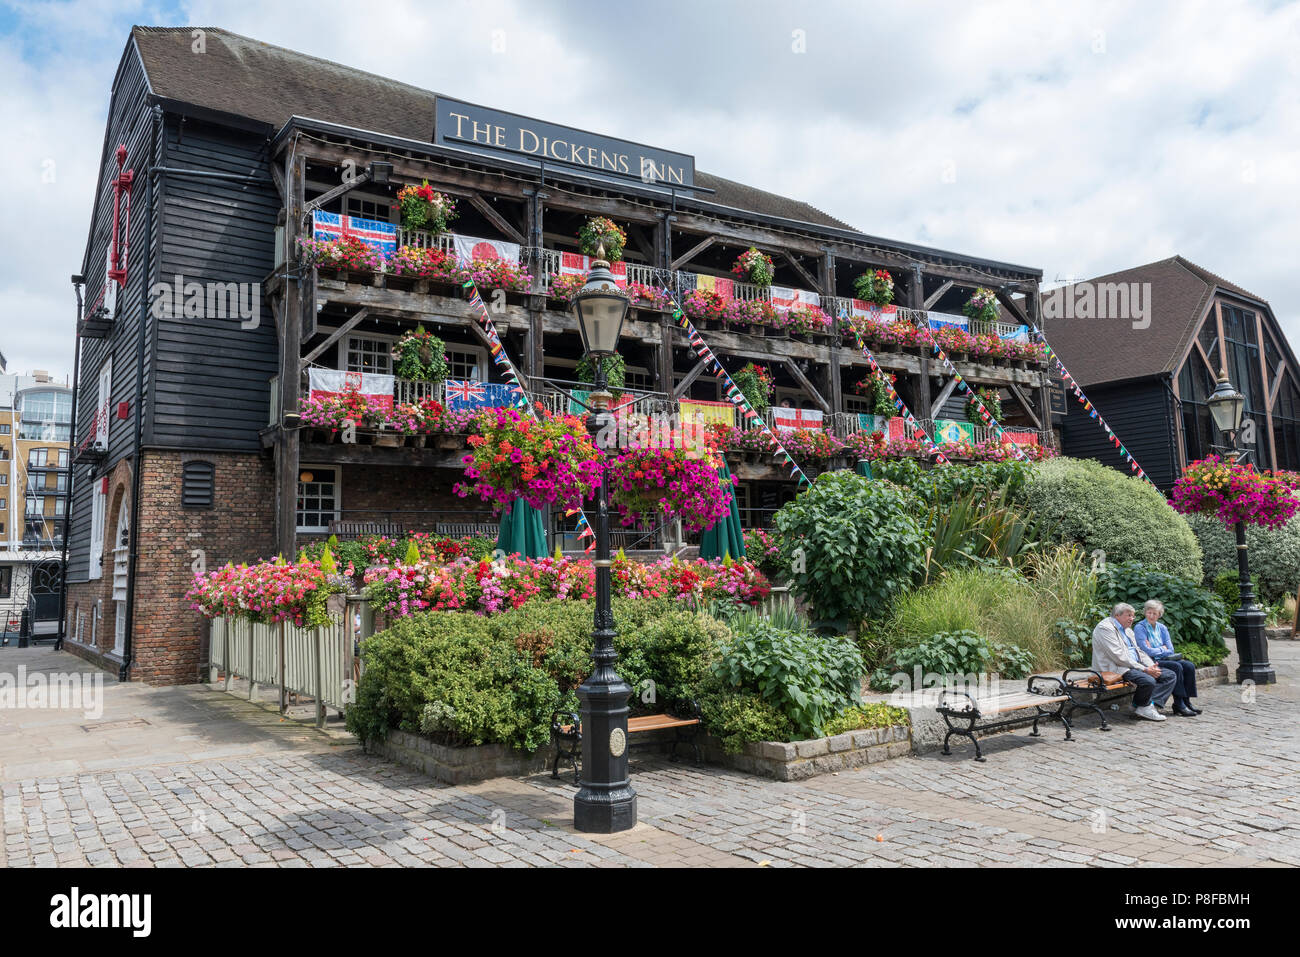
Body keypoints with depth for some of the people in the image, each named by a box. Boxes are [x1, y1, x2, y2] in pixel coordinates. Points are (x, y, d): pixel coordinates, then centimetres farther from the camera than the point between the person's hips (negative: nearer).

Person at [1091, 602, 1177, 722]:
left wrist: (1152, 666, 0)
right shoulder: (1105, 627, -11)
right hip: (1116, 669, -10)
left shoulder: (1127, 630, 22)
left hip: (1135, 666, 10)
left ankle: (1150, 704, -13)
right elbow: (1119, 657, -18)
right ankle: (1142, 707, -4)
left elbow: (1139, 651, 21)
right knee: (1149, 680, -31)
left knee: (1170, 675, -1)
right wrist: (1144, 669, -19)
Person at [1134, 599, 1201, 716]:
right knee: (1177, 667, -27)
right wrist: (1162, 649, 0)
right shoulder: (1140, 628, -6)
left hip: (1163, 659, 7)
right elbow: (1147, 651, -14)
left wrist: (1156, 651, -7)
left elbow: (1170, 650, 8)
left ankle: (1186, 701, -10)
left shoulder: (1162, 628, 14)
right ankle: (1178, 704, -22)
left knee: (1189, 666, -15)